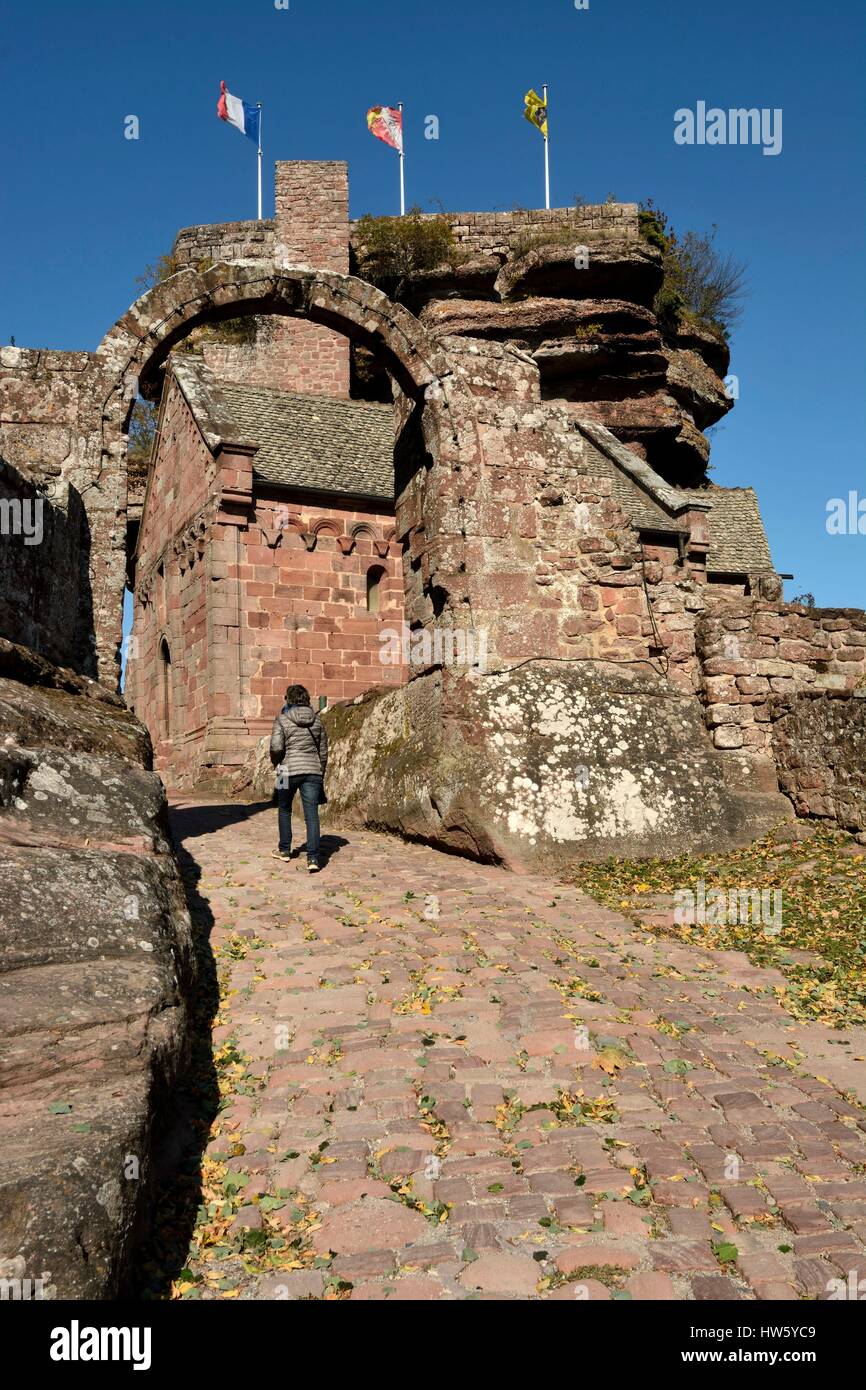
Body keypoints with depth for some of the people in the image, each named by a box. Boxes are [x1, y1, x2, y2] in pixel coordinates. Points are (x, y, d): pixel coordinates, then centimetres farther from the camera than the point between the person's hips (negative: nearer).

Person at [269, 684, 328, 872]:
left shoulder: (282, 719, -3)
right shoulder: (317, 721, 10)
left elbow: (276, 747, -13)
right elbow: (323, 752, 13)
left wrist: (276, 763, 7)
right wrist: (320, 775, 22)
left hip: (289, 770, -2)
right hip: (313, 770, 2)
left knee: (284, 810, 20)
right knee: (312, 814, -2)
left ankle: (284, 850, 31)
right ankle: (313, 858, -11)